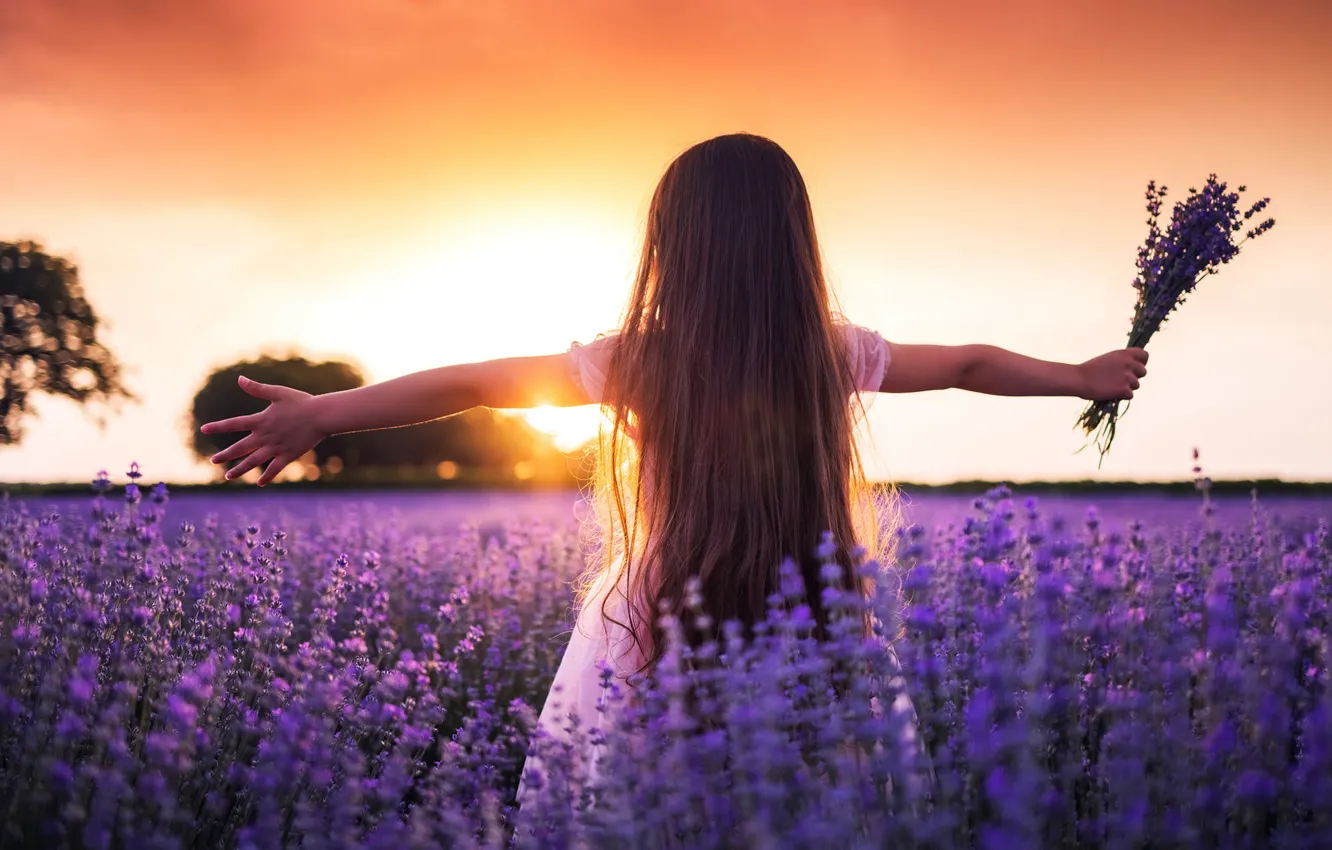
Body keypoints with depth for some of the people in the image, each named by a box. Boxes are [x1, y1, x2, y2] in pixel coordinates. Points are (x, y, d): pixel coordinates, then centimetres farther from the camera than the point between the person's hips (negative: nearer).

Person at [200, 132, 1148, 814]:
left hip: (641, 660, -2)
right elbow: (970, 364, 17)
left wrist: (323, 414, 8)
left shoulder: (645, 363, -8)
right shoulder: (835, 357, 0)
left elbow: (475, 382, -1)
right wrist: (1082, 376, 34)